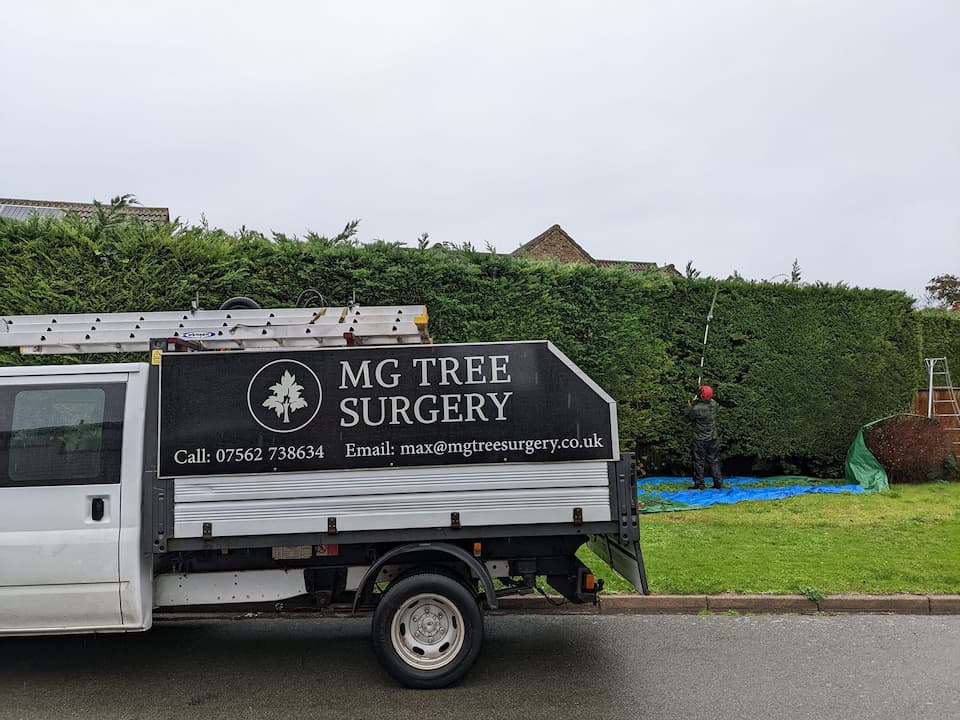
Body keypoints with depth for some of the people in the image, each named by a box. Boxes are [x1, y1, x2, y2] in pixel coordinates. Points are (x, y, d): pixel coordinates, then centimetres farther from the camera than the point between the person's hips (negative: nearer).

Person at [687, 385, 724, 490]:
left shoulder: (697, 408, -25)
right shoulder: (713, 404, -7)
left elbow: (688, 417, -8)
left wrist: (692, 406, 6)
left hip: (700, 440, -6)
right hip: (712, 438, 6)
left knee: (699, 462, 5)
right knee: (714, 461, 14)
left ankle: (699, 484, 9)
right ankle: (718, 483, 16)